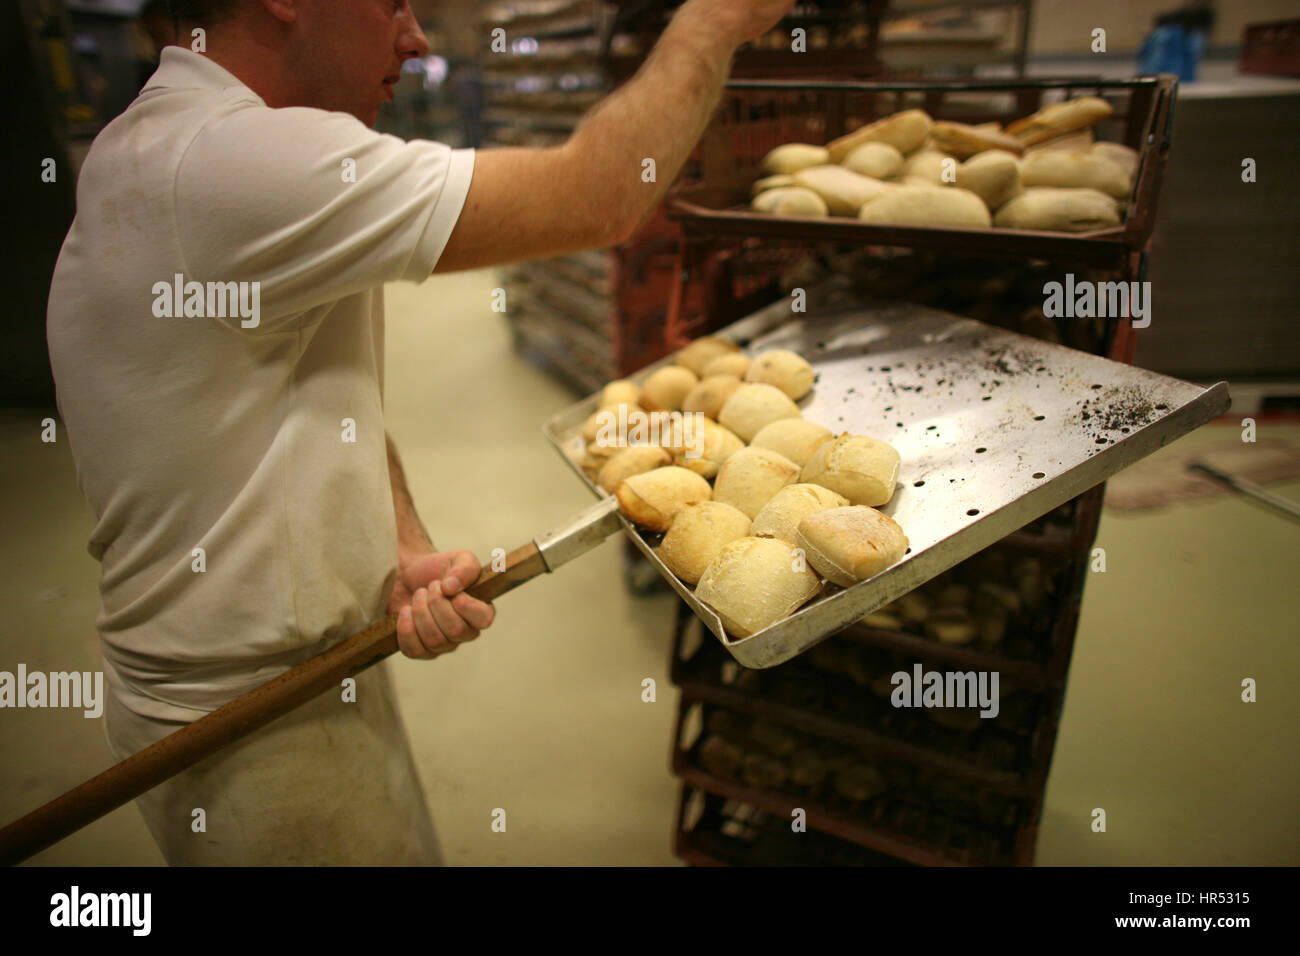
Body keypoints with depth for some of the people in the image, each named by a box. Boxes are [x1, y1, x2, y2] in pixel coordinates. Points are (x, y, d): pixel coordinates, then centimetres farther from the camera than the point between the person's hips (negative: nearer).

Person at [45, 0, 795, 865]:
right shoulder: (227, 163, -28)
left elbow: (339, 403, 7)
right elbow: (594, 203, -30)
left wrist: (406, 556, -9)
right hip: (255, 732, -9)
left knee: (406, 846, 25)